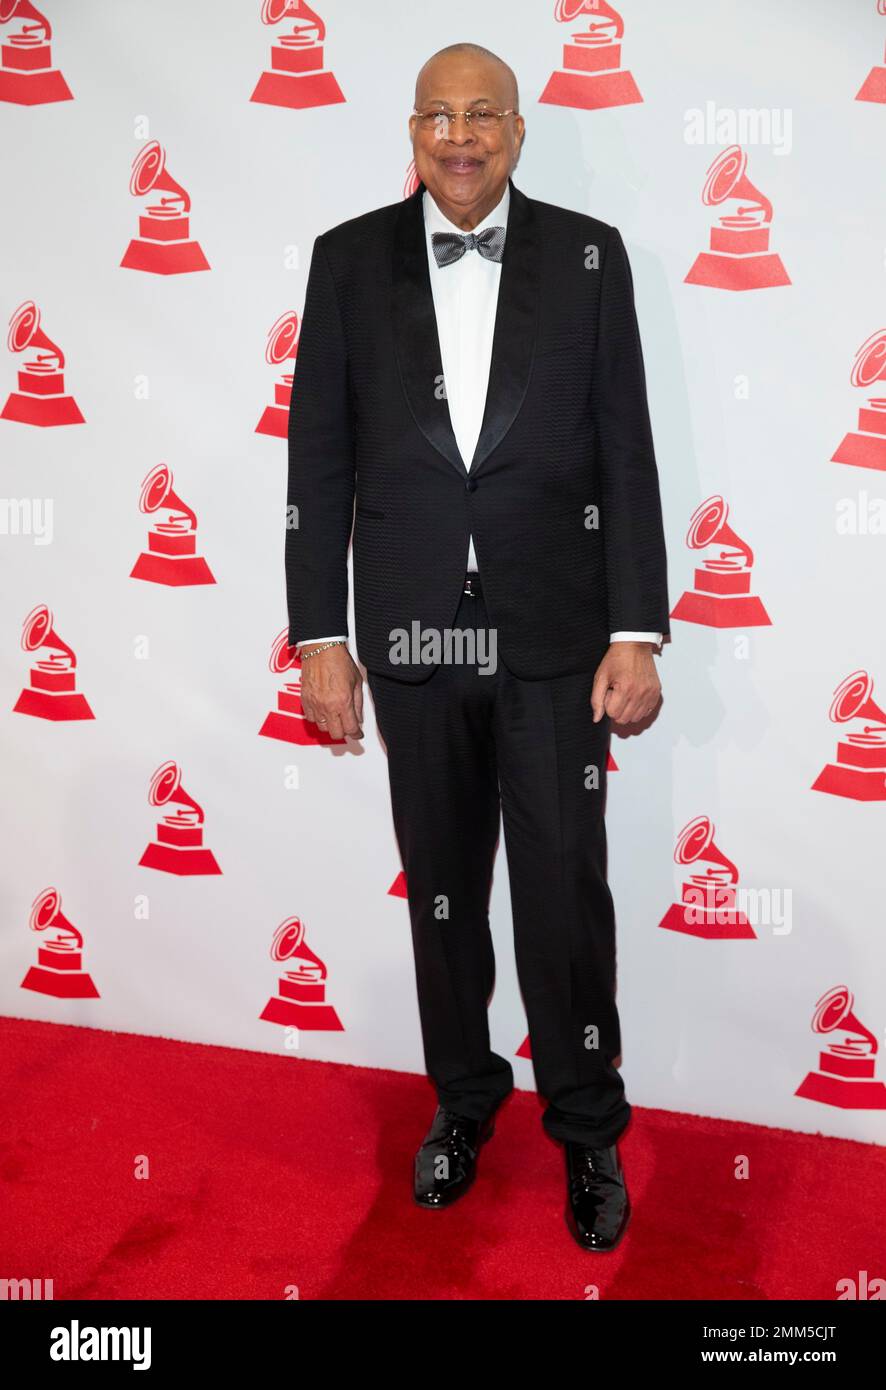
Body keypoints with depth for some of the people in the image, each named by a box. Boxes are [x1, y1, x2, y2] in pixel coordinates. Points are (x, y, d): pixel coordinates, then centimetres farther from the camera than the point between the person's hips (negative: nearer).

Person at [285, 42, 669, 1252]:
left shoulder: (588, 254, 1)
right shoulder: (350, 258, 4)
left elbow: (627, 455, -1)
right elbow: (319, 459, 3)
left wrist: (638, 633, -6)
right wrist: (319, 634, -1)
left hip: (554, 632, -1)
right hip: (413, 637, 2)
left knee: (566, 891, 4)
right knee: (441, 887, 14)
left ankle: (588, 1127, 25)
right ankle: (464, 1095, 35)